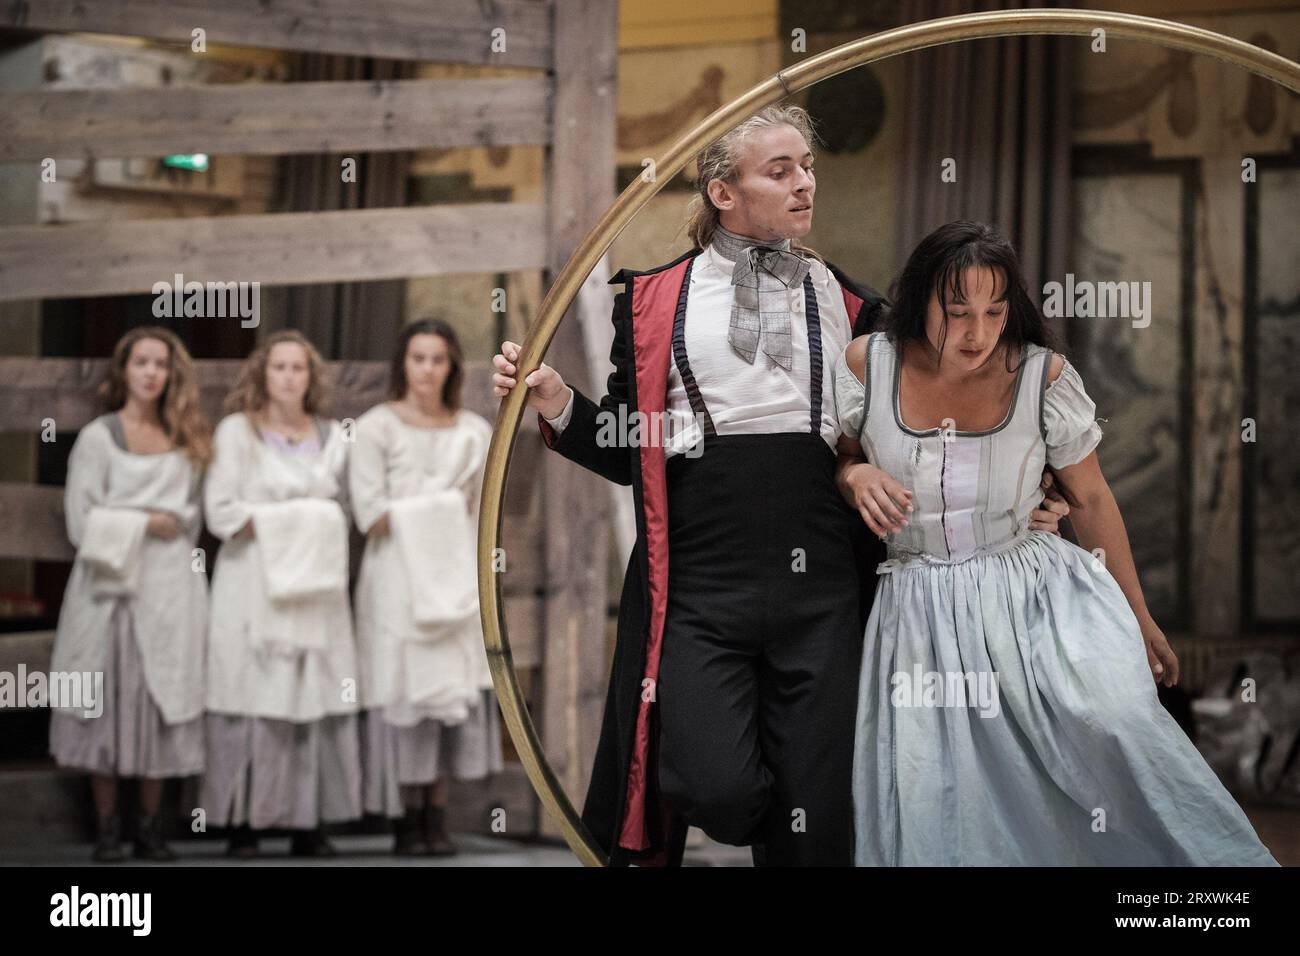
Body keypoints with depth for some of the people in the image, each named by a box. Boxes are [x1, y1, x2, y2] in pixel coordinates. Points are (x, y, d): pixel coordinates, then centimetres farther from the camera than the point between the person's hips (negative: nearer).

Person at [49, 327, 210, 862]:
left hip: (170, 590, 3)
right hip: (110, 588, -3)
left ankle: (151, 829, 9)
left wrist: (172, 525, -3)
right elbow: (83, 522, -5)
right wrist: (146, 523, -6)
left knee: (162, 703, 2)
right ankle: (107, 829, 5)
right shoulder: (97, 437, 0)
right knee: (109, 702, -2)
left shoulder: (184, 439, 13)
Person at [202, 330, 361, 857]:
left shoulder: (332, 436, 15)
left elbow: (345, 506, 14)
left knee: (318, 700, -3)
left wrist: (322, 525, -5)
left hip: (317, 584, 4)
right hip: (253, 584, -3)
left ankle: (308, 824, 1)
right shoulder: (238, 431, 3)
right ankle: (242, 825, -3)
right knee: (251, 704, -7)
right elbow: (220, 511, -6)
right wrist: (283, 520, -9)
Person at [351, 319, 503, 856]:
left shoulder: (474, 431, 14)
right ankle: (406, 825, -2)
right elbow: (370, 511, -8)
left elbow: (480, 510, 14)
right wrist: (438, 512, -5)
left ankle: (437, 822, 2)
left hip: (457, 581, 4)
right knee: (403, 694, -6)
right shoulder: (377, 426, 1)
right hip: (397, 576, -4)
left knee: (454, 690, -2)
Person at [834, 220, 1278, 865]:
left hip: (1035, 589, -1)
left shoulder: (1041, 375, -5)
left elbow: (1091, 498, 7)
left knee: (1110, 717, -28)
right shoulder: (866, 364, -3)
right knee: (934, 816, -7)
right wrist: (858, 477, -11)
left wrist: (1138, 617, 15)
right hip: (922, 612, 1)